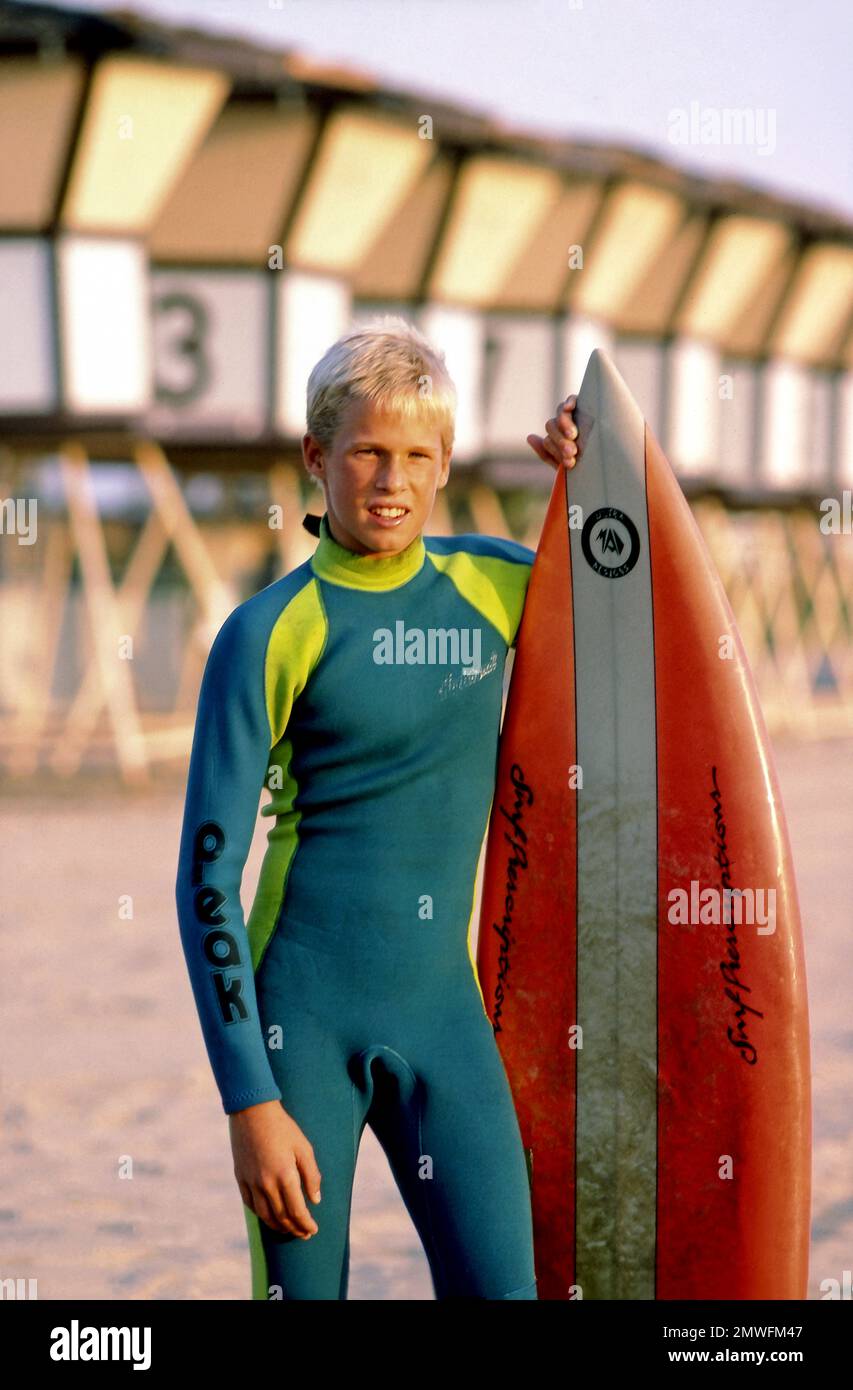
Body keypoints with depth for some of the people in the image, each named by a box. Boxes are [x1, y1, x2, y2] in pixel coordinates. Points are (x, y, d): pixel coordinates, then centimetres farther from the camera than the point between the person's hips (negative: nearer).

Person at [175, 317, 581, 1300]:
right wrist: (249, 1101, -14)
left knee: (499, 1288, -4)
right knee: (301, 1290, -1)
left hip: (444, 1011, 4)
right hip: (304, 1018, -4)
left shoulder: (492, 583, 5)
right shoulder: (270, 635, -8)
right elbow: (209, 875, -9)